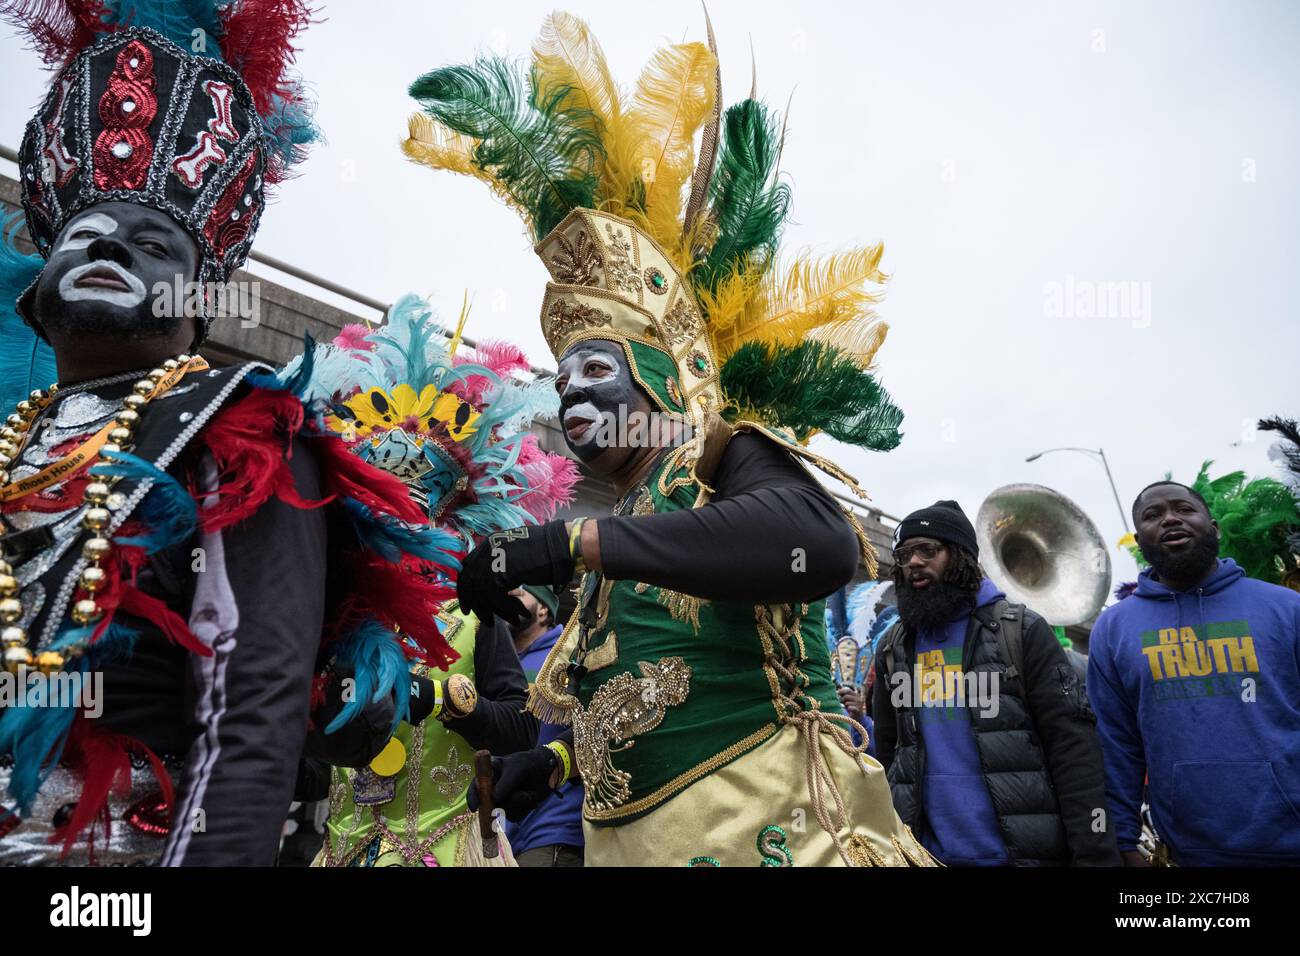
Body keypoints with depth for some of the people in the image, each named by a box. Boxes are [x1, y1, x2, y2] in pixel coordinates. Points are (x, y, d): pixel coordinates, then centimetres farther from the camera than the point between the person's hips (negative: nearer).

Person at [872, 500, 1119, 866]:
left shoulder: (1022, 631, -4)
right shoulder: (891, 650, 7)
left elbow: (1073, 746, -9)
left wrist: (1095, 853, -15)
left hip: (1027, 851, -3)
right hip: (929, 853, 3)